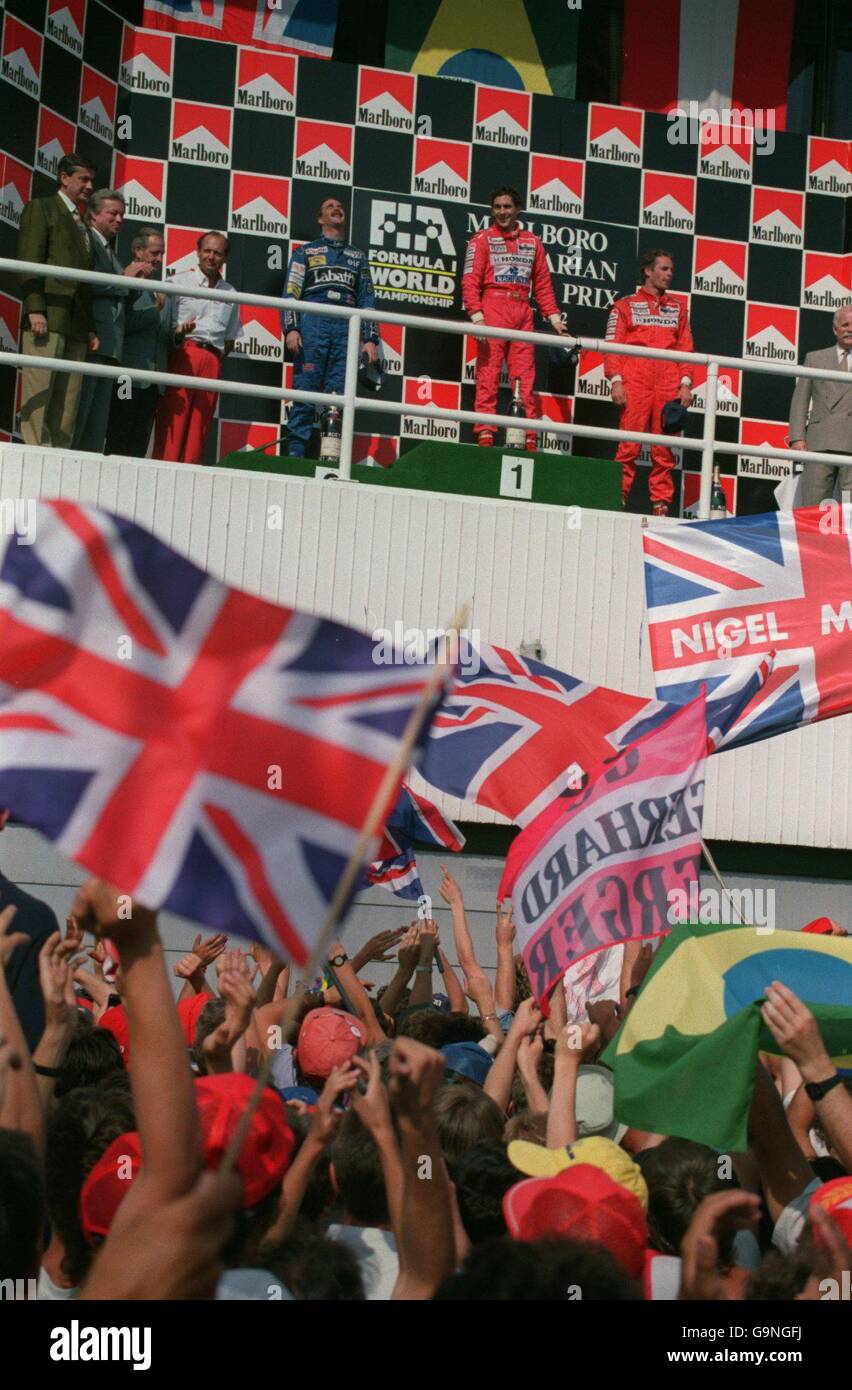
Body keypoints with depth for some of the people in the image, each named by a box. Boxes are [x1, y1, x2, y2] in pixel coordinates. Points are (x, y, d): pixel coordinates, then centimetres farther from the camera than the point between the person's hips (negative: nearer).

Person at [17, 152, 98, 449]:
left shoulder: (83, 225, 27)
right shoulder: (41, 208, 7)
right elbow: (29, 260, -5)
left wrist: (91, 327, 14)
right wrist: (35, 309, -17)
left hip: (77, 322, 7)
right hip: (48, 314, -7)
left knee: (69, 395, 0)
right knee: (39, 389, -11)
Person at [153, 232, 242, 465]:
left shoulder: (230, 293, 20)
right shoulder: (179, 282, 9)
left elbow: (230, 339, 24)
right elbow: (163, 325, 3)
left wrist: (216, 357, 9)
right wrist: (179, 333, -17)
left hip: (212, 361, 4)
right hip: (183, 356, -4)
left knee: (200, 423, -2)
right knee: (173, 418, -12)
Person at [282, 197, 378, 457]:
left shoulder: (357, 257, 25)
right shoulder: (305, 252, 16)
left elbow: (367, 299, 19)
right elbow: (290, 293, 7)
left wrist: (371, 339, 7)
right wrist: (291, 328, -9)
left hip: (347, 329, 2)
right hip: (312, 325, -2)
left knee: (339, 396, -4)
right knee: (305, 391, -9)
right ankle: (295, 453, -9)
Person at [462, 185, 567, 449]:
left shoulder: (532, 243, 19)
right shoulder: (482, 240, 7)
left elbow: (542, 284, 20)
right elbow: (470, 282, -3)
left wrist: (554, 318, 10)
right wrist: (477, 316, -15)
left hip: (523, 312, 4)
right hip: (493, 307, -4)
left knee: (525, 378, 1)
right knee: (488, 374, -8)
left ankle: (529, 438, 0)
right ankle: (485, 436, -10)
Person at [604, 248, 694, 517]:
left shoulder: (678, 307, 21)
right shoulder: (626, 305, 12)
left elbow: (685, 347, 17)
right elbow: (613, 345, 5)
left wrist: (685, 383, 5)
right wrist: (616, 380, -7)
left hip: (668, 384, 3)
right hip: (635, 383, -3)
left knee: (664, 448, 0)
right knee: (630, 443, -10)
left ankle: (661, 503, 2)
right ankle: (618, 497, -7)